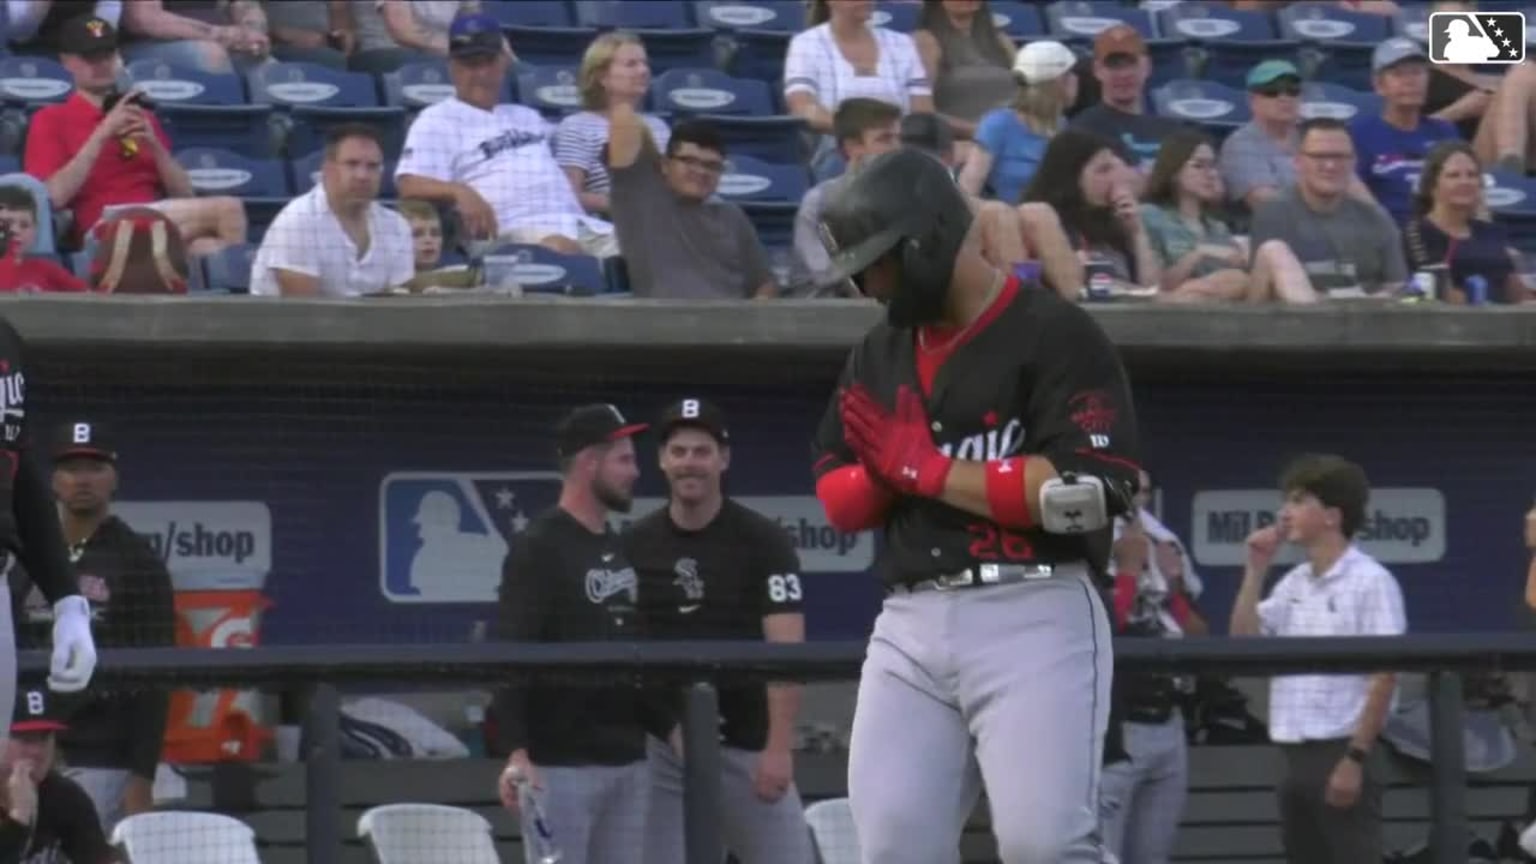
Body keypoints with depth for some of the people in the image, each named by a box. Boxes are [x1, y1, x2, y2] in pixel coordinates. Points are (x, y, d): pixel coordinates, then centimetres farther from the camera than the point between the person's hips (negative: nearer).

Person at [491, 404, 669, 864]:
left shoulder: (621, 550, 16)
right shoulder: (540, 548, -10)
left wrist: (669, 726, 15)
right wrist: (517, 752, -26)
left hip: (629, 762, 8)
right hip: (562, 763, -8)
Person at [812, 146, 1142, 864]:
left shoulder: (1054, 335, -5)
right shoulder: (879, 354, 19)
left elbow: (1087, 491, -15)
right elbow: (838, 504, 20)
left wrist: (931, 469, -11)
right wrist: (883, 470, -5)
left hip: (1035, 617, -7)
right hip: (909, 623, 7)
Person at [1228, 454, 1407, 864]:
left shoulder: (1370, 582, -9)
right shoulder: (1294, 584, 13)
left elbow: (1384, 676, -12)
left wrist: (1357, 757, -17)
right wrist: (1256, 570, 5)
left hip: (1342, 754, -8)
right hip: (1297, 758, 8)